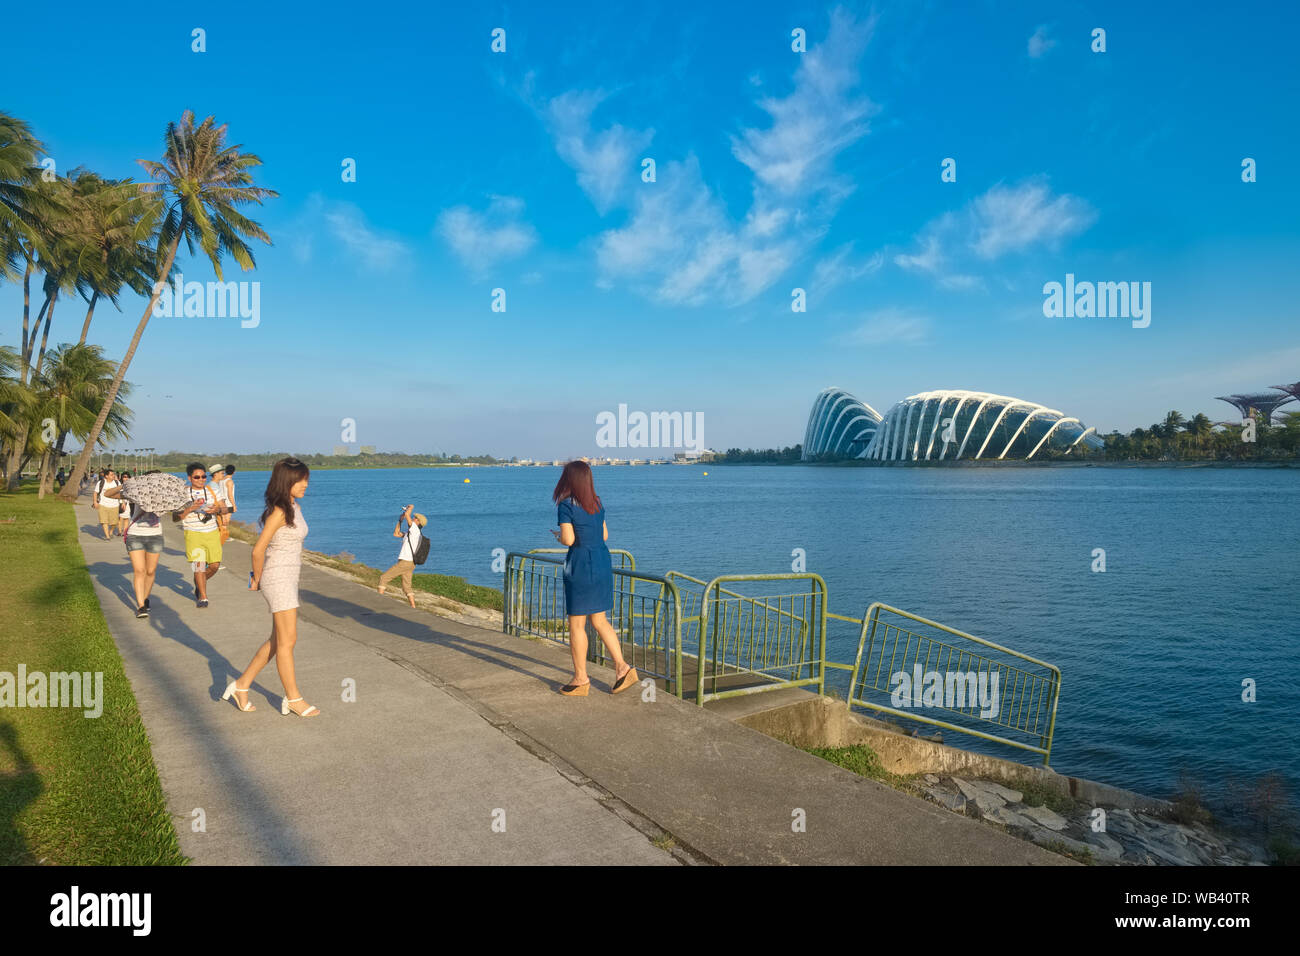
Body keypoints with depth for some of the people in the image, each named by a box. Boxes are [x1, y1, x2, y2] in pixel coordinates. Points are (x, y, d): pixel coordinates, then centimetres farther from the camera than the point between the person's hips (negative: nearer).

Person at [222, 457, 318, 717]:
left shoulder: (295, 508, 10)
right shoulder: (279, 511, -18)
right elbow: (258, 550, -18)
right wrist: (257, 579, -4)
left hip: (289, 580, 9)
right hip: (277, 579, -9)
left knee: (278, 641, 15)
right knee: (287, 641, 0)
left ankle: (241, 685, 26)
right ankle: (293, 699, 10)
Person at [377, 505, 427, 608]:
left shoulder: (415, 530, -12)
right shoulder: (409, 533, 17)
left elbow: (407, 514, -21)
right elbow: (396, 534, 25)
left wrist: (411, 507, -1)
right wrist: (400, 520, 19)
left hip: (405, 562, -9)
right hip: (410, 564, 9)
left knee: (383, 578, 0)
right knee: (406, 587, 12)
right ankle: (413, 607, 6)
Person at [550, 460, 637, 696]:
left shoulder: (565, 505, -12)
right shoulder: (597, 503, 9)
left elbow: (568, 539, -17)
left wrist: (557, 535, 4)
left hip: (581, 565, -7)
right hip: (602, 561, 7)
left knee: (576, 624, 6)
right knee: (599, 620, 16)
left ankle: (581, 679, 15)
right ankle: (622, 668, 11)